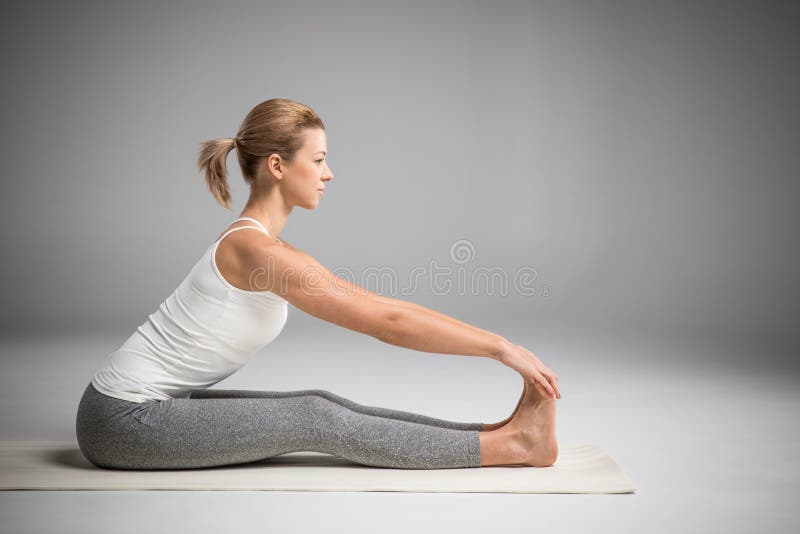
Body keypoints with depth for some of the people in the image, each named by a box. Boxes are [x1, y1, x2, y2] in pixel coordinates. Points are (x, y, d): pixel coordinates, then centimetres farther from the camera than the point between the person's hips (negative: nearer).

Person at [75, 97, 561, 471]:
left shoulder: (272, 250, 8)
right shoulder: (253, 247, -22)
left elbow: (383, 307, 10)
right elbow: (386, 324, -23)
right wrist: (500, 347, -17)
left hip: (152, 406, 9)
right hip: (124, 420, -9)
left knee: (319, 407, -1)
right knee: (318, 420, -13)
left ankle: (500, 433, 0)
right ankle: (510, 445, -9)